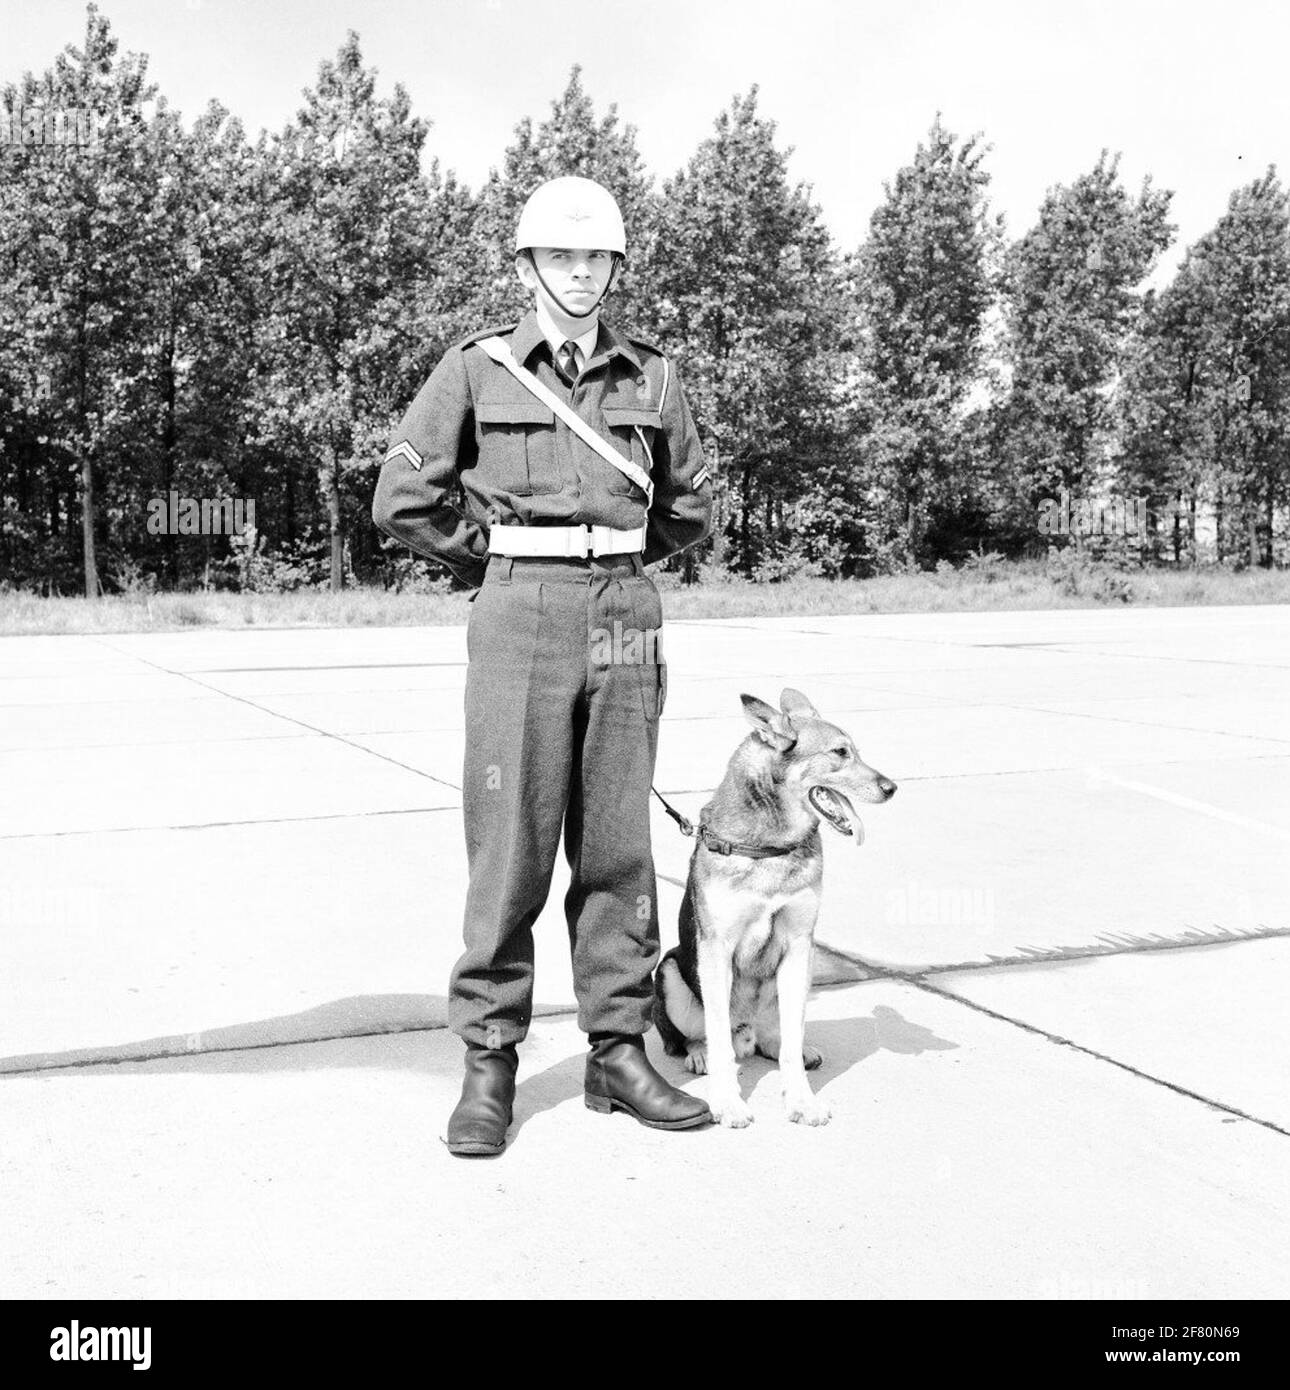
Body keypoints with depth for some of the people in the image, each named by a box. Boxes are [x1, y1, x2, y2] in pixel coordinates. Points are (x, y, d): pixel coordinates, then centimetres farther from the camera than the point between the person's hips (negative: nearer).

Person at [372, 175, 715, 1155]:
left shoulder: (652, 376, 10)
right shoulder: (477, 368, 2)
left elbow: (692, 509, 20)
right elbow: (404, 501, 1)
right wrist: (498, 565, 7)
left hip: (627, 620, 3)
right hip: (519, 624, -2)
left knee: (617, 845, 6)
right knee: (510, 845, -2)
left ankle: (619, 1053, 15)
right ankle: (490, 1063, 8)